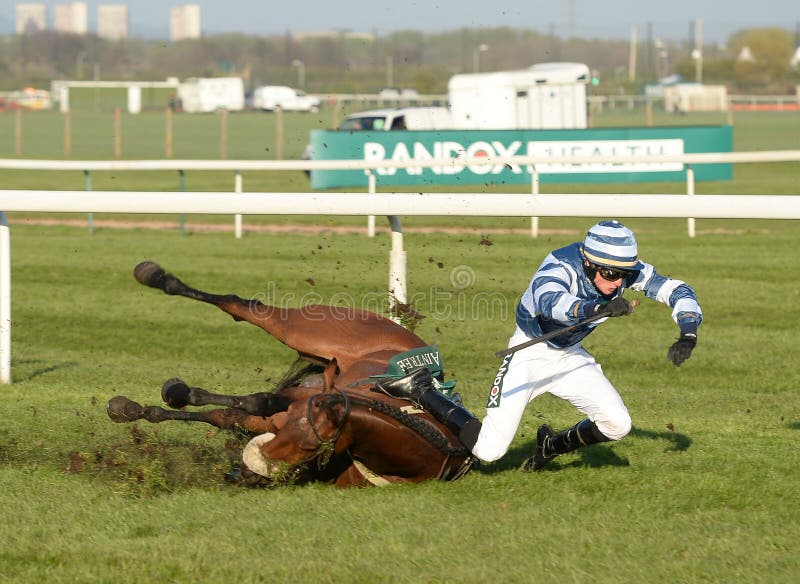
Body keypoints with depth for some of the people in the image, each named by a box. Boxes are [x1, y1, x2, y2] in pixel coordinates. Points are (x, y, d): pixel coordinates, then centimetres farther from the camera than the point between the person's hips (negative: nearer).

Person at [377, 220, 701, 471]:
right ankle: (419, 391, 7)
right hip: (529, 355, -6)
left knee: (617, 425, -10)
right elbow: (548, 301, -53)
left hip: (569, 356, 6)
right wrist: (598, 309, -68)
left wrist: (687, 335, -26)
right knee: (489, 451, -13)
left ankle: (553, 446, 21)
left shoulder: (626, 269, -16)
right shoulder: (562, 266, -32)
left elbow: (678, 291, -9)